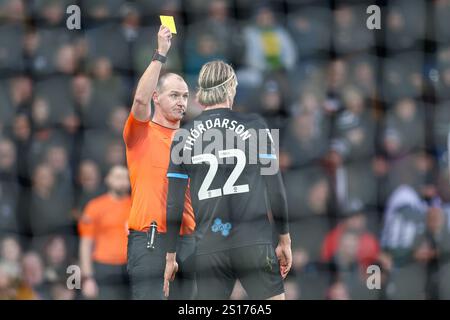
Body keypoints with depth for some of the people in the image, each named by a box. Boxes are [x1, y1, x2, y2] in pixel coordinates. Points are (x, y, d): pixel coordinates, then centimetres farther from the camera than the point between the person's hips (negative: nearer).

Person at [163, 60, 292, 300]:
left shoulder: (183, 137, 6)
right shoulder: (254, 126, 1)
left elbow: (174, 205, 7)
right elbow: (275, 188, 2)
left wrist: (171, 256, 14)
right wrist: (285, 241, 10)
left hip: (208, 250, 2)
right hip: (255, 244, -2)